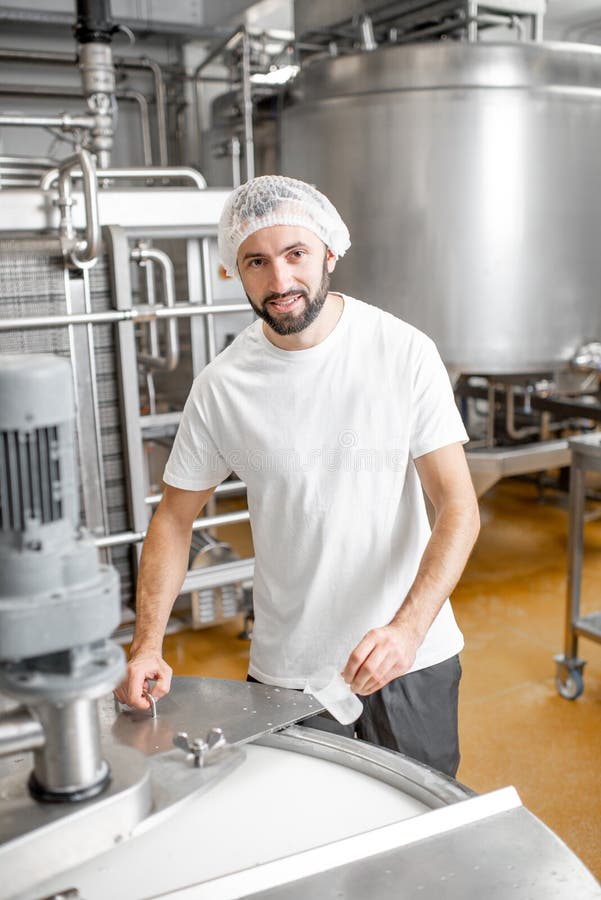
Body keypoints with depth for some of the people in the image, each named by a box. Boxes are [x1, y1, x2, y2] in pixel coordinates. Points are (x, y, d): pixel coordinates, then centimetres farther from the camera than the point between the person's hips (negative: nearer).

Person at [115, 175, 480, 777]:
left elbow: (458, 508, -12)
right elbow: (176, 514, 2)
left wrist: (407, 628, -26)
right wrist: (147, 645, -9)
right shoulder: (222, 385, -7)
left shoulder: (404, 353, -11)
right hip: (285, 669, 1)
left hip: (411, 658, 0)